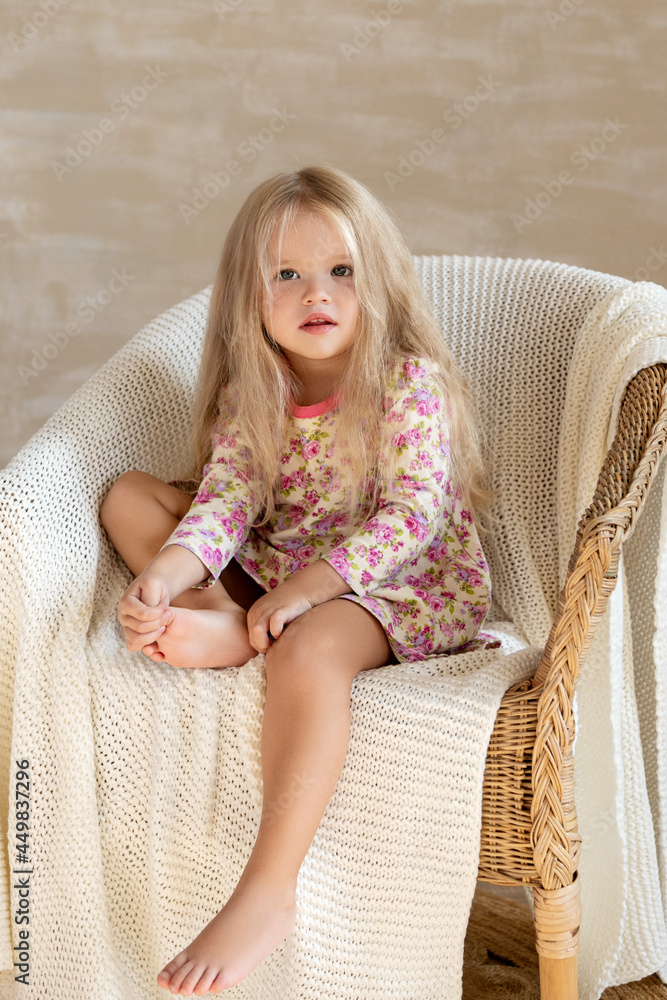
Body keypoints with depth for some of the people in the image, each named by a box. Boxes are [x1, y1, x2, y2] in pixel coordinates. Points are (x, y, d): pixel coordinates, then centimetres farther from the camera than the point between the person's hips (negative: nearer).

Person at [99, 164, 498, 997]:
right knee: (129, 495, -2)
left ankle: (267, 892, -37)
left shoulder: (411, 381, -11)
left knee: (307, 651, -41)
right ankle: (226, 626, -26)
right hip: (274, 569, 6)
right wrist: (164, 574, -29)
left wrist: (309, 585, -30)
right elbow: (226, 500, -8)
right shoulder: (251, 395, 3)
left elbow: (413, 514, -19)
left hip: (403, 582, -6)